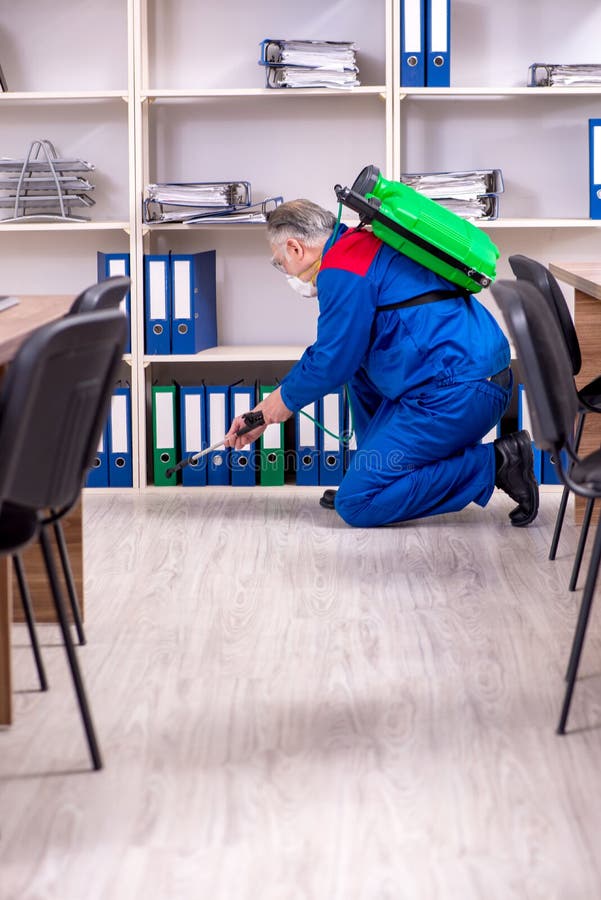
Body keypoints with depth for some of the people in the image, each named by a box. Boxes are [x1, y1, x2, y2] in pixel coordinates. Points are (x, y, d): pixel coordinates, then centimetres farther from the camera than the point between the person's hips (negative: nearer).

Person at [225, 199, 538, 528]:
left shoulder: (341, 270, -10)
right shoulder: (363, 246, 23)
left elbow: (333, 361, -9)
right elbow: (329, 350, 30)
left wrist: (286, 399, 12)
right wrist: (264, 413, 33)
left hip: (457, 395, -10)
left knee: (355, 504, -7)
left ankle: (494, 464, -9)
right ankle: (378, 470, 22)